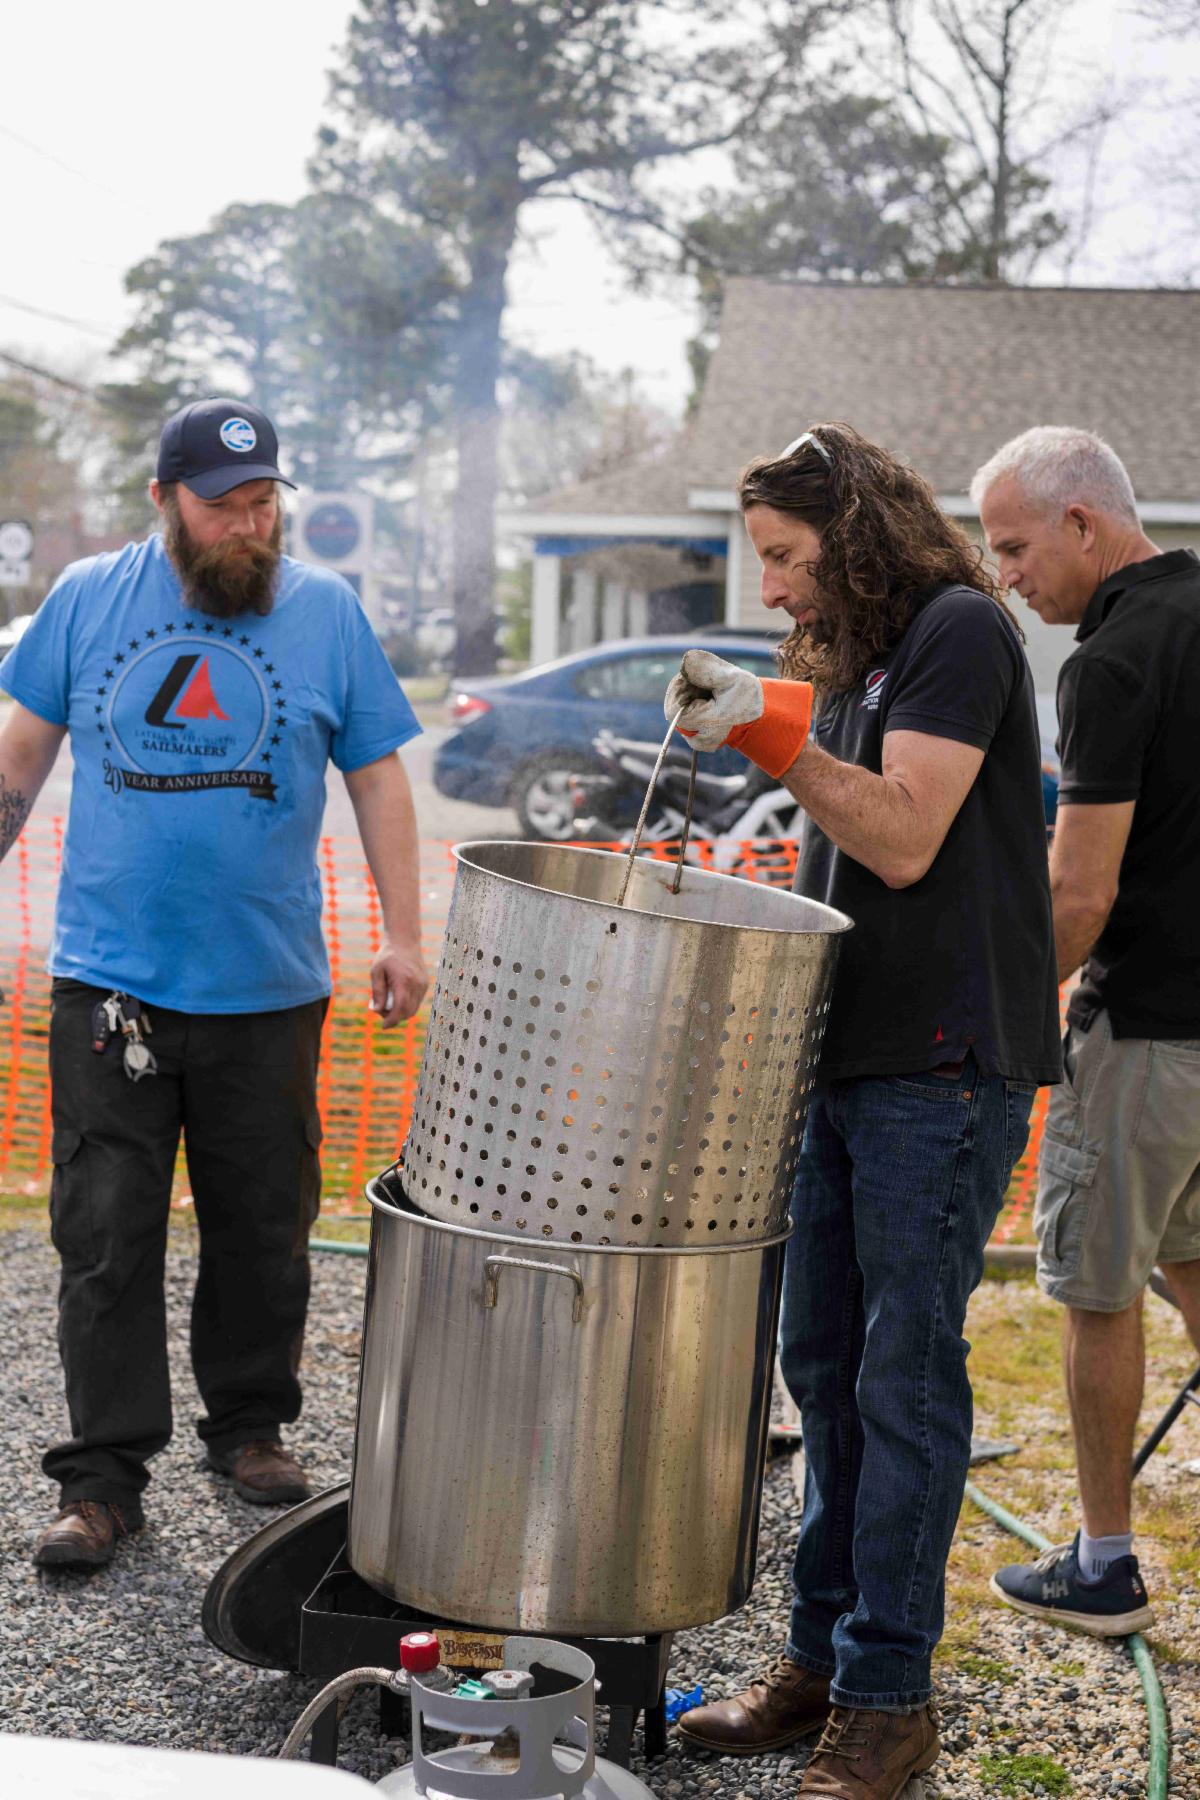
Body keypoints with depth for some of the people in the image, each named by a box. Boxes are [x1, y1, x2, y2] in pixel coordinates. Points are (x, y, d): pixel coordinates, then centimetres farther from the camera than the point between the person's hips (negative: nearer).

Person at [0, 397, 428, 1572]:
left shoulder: (327, 613, 2)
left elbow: (378, 780, 5)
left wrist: (401, 936, 1)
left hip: (266, 988, 1)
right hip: (108, 979, 0)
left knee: (263, 1230, 11)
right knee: (105, 1239, 0)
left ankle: (250, 1423, 29)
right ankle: (103, 1476, 8)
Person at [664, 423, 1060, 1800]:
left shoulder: (959, 630, -8)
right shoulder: (850, 661, 18)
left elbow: (906, 842, -17)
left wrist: (777, 735, -19)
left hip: (943, 1068, -9)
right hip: (843, 1061, 9)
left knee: (903, 1378, -3)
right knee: (823, 1365, 12)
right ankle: (821, 1656, 24)